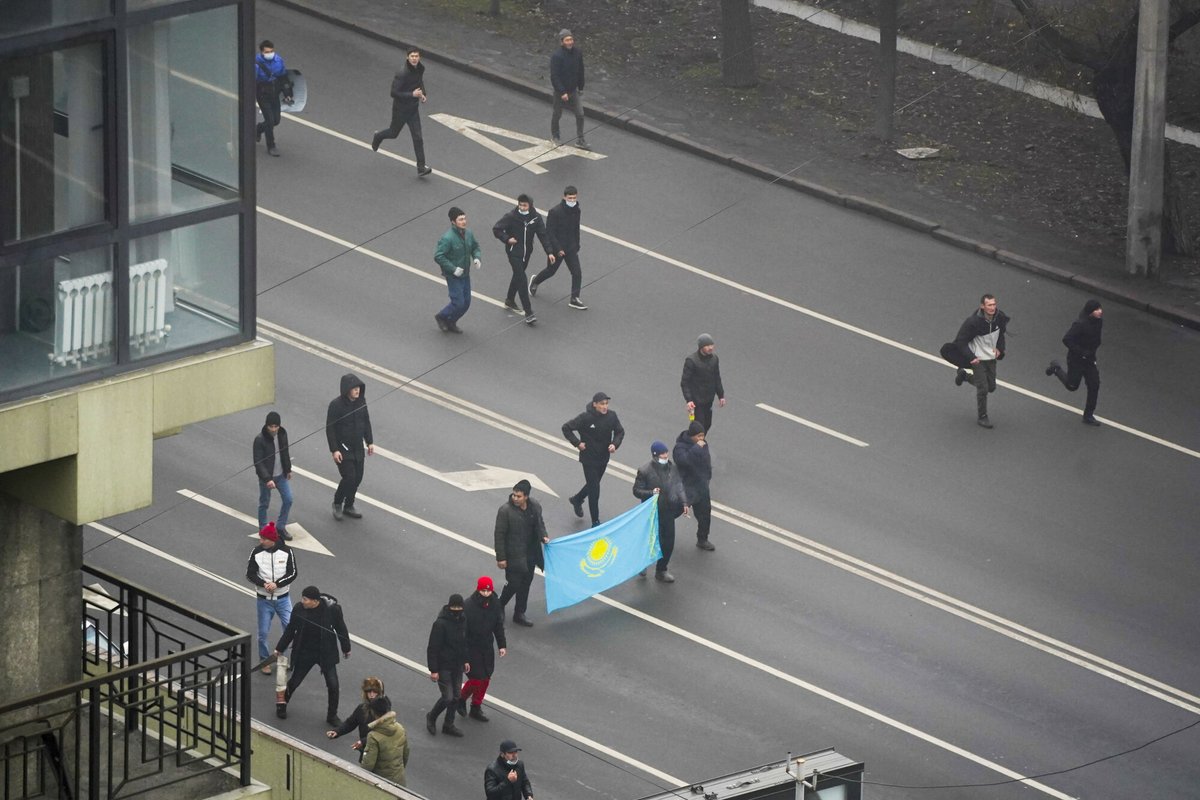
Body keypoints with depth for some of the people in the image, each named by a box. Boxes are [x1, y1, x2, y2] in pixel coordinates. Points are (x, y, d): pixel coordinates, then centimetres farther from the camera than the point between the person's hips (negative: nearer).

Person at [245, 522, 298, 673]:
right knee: (263, 633, 6)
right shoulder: (256, 553, -8)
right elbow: (250, 574, -5)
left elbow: (292, 574, -8)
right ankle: (265, 661, 23)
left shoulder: (286, 552, -10)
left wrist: (277, 584, -23)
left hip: (283, 598, 0)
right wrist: (263, 584, -23)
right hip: (264, 599, 0)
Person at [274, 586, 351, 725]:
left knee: (333, 685, -1)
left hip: (326, 652, -1)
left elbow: (341, 629, -2)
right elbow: (290, 630, 2)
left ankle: (332, 715, 19)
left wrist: (346, 649, 9)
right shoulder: (299, 609, -13)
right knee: (295, 681, 9)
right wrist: (279, 649, 9)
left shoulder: (332, 609, -18)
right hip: (304, 653, 1)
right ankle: (281, 705, 34)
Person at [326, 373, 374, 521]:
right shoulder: (336, 405, -19)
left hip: (358, 448, 6)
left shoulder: (361, 401, -2)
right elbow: (330, 428, -15)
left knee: (357, 478, 9)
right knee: (349, 477, -11)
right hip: (342, 449, -6)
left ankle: (349, 506, 27)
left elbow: (366, 422, 11)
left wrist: (370, 442, 10)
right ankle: (337, 504, 14)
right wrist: (334, 450, -18)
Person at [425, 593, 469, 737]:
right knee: (448, 697, -8)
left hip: (457, 666, 7)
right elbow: (433, 648, -19)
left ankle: (448, 725, 25)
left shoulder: (462, 622, 2)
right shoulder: (440, 624, -21)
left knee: (456, 697, 10)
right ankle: (432, 717, 18)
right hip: (443, 667, -7)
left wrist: (465, 660, 16)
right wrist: (433, 670, -19)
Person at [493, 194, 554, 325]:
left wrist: (549, 252, -9)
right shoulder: (511, 217, -17)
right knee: (522, 280, -12)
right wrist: (507, 239, -21)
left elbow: (542, 235, -2)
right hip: (514, 253, -5)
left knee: (518, 276, 23)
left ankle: (510, 300, 48)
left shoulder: (536, 218, -6)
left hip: (527, 252, 5)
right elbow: (496, 229, -8)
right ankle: (528, 313, -12)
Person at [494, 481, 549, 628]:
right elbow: (499, 535, -15)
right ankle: (500, 605, 29)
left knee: (526, 583, 14)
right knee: (514, 583, 0)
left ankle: (519, 614, 29)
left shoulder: (535, 506, -5)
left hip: (530, 553, 5)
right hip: (513, 555, -5)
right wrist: (501, 558, -14)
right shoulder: (505, 510, -20)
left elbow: (539, 524, 13)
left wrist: (543, 536, -8)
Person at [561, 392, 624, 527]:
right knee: (594, 490, -3)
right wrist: (577, 443, -16)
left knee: (593, 484, 24)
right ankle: (595, 522, 8)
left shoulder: (611, 416, -10)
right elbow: (566, 428, -13)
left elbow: (620, 432, 5)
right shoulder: (586, 418, -22)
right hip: (589, 459, -5)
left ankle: (577, 500, 53)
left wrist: (615, 444, -13)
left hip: (604, 458, 5)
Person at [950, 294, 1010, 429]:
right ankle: (983, 417, 12)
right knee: (983, 388, -6)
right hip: (978, 358, -6)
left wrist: (999, 348, 0)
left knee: (991, 387, 15)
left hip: (992, 357, 6)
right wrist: (971, 358, -27)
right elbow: (961, 341, -20)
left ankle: (964, 375, 37)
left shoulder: (1000, 317, -11)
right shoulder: (973, 322, -28)